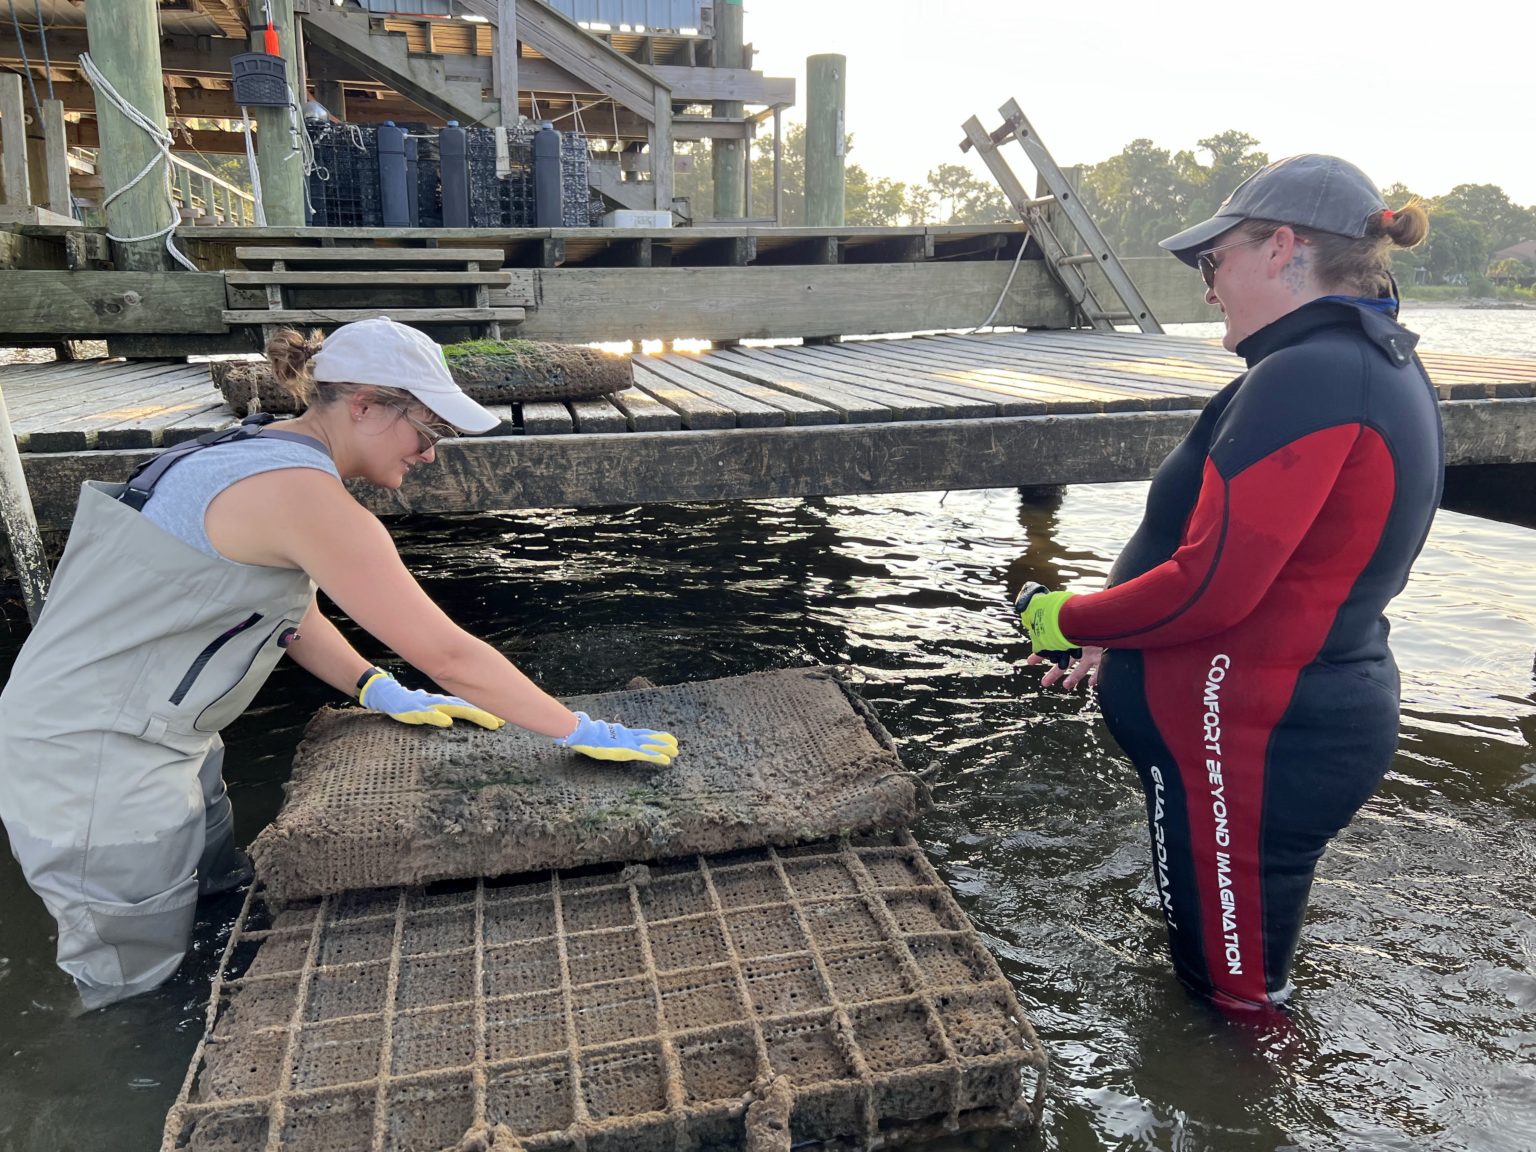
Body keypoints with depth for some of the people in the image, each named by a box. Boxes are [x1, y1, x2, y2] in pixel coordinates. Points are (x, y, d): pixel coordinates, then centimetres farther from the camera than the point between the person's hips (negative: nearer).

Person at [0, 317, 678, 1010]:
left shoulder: (255, 453, 4)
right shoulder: (303, 493, -27)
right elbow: (448, 654, -26)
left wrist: (379, 692, 6)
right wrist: (581, 732, -17)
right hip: (98, 765, -9)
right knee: (137, 1001, 9)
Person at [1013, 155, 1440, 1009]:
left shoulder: (1306, 377, -23)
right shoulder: (1386, 371, 11)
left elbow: (1209, 585, -26)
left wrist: (1070, 620, -9)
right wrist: (1120, 641, 9)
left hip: (1248, 744, -10)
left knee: (1229, 996, 9)